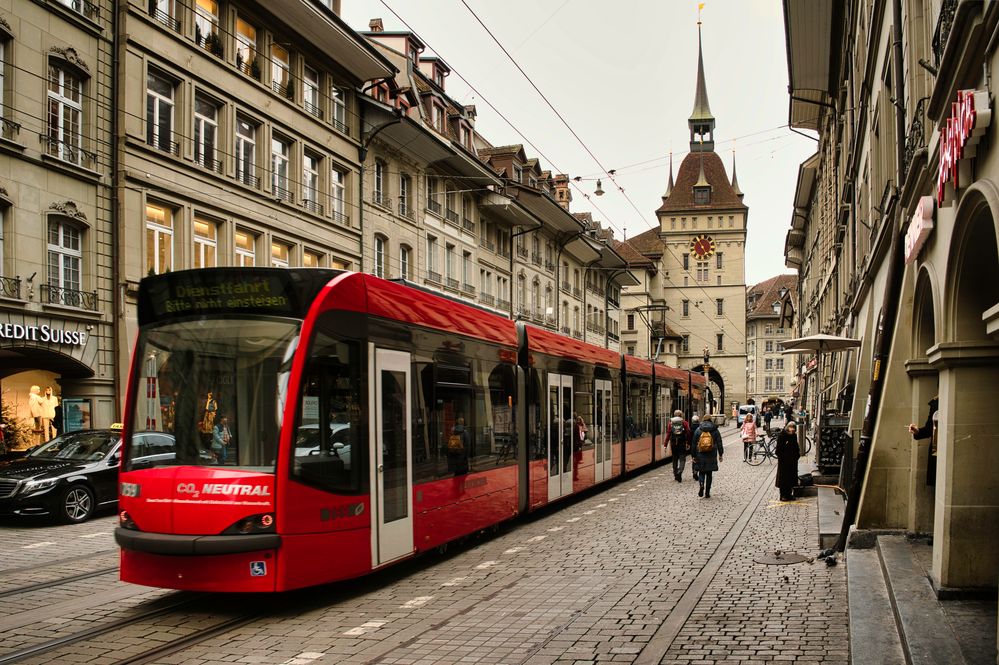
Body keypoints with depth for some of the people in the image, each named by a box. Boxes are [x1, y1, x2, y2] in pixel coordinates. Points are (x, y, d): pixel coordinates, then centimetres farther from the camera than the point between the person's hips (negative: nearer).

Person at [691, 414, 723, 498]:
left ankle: (701, 484, -17)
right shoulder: (715, 430, 1)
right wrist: (720, 455, 12)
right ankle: (707, 493, 9)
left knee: (701, 472, 12)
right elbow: (719, 444, 4)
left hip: (700, 456, 0)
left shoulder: (698, 430, 1)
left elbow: (693, 444, 3)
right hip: (711, 456, 0)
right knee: (709, 474, 9)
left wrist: (694, 456, 10)